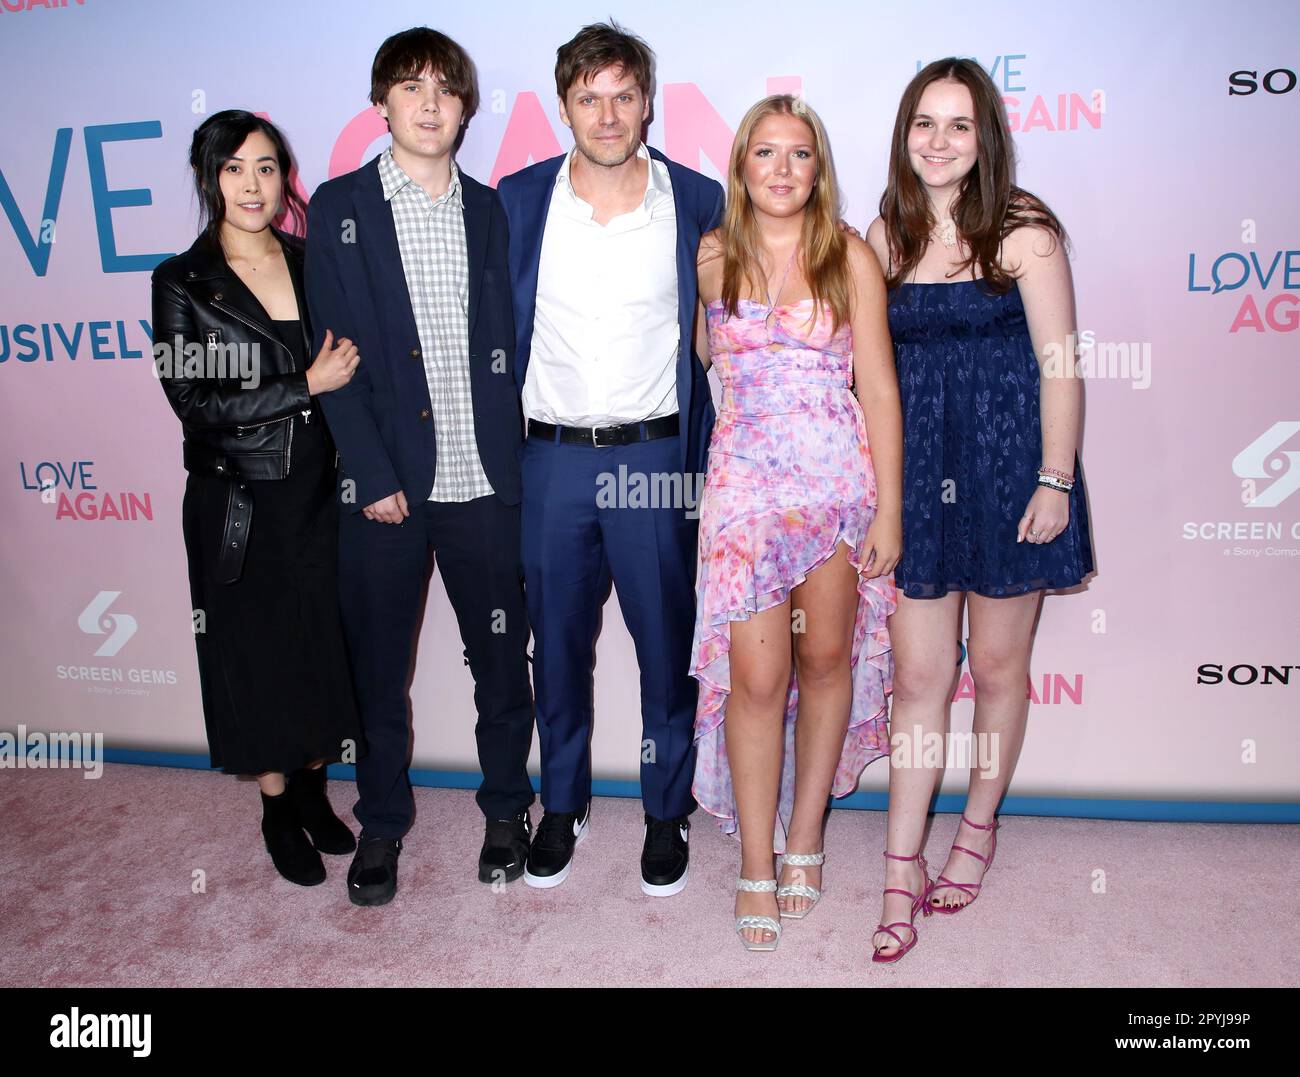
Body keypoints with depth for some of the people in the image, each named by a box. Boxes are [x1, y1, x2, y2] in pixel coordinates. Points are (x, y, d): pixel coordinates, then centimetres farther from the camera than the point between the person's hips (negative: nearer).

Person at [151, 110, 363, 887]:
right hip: (237, 504, -2)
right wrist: (308, 385, -16)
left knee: (324, 646, 10)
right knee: (255, 652, 9)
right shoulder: (183, 283, -4)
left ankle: (313, 789, 32)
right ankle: (277, 809, 28)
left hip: (319, 495, 3)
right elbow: (195, 402, -12)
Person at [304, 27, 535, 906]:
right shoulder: (340, 207, 3)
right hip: (385, 483, -1)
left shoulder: (491, 211, 9)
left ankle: (506, 809, 30)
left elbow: (508, 346, 8)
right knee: (380, 664, 10)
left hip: (484, 479, 2)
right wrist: (375, 475, -9)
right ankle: (382, 824, 29)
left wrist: (512, 462, -1)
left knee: (501, 656, 9)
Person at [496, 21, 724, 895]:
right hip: (550, 457, 1)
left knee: (666, 643, 8)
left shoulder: (698, 203, 0)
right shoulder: (519, 200, 3)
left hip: (655, 457, -1)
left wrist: (707, 453, 1)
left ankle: (668, 810, 28)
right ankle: (563, 804, 32)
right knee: (558, 642, 12)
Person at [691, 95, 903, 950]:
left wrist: (889, 509, -4)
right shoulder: (712, 258, 7)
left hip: (841, 476, 0)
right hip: (745, 480, 0)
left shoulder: (850, 258, 3)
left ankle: (804, 840, 26)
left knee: (826, 658, 8)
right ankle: (756, 866, 11)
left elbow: (878, 390, 0)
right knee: (754, 676, -4)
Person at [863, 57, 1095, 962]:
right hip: (916, 474, 3)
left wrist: (1056, 480, -10)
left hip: (1008, 467, -2)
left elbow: (1060, 365, -5)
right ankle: (903, 868, 14)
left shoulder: (1022, 230, -4)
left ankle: (979, 830, 33)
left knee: (998, 665, 10)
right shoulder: (887, 235, 7)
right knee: (918, 674, 3)